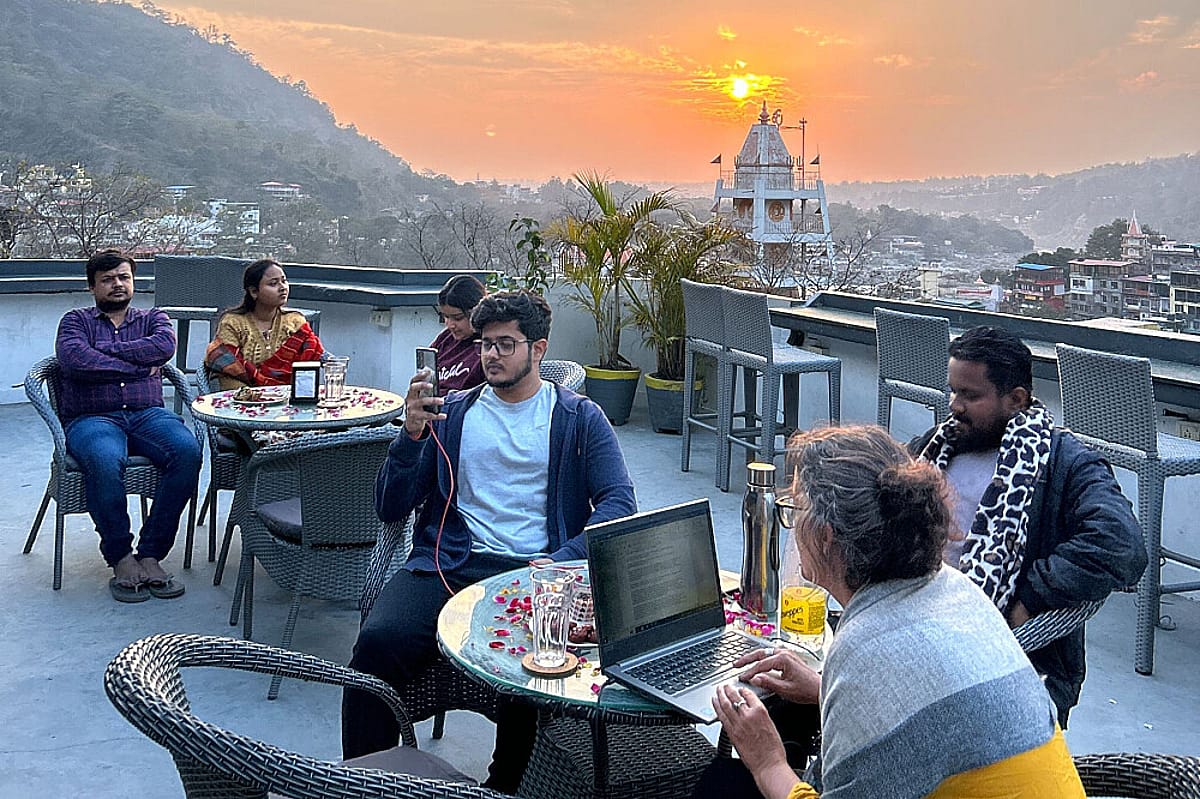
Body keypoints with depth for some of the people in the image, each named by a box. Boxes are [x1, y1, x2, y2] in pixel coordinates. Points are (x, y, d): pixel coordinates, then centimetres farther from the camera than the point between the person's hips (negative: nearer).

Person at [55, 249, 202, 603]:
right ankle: (121, 558, -21)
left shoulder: (152, 319, 23)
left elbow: (165, 345, -3)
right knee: (105, 460, -38)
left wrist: (105, 351, -1)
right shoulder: (76, 320, 17)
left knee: (188, 450, -31)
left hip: (148, 415, 2)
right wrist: (139, 366, -2)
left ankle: (150, 554, -24)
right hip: (90, 418, -2)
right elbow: (74, 360, -6)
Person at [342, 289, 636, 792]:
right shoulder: (451, 412, 18)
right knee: (378, 641, -28)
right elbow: (390, 509, 13)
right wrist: (412, 434, -4)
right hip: (449, 565, 2)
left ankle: (504, 784, -8)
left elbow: (618, 503, 2)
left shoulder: (580, 419, 14)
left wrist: (561, 560, -14)